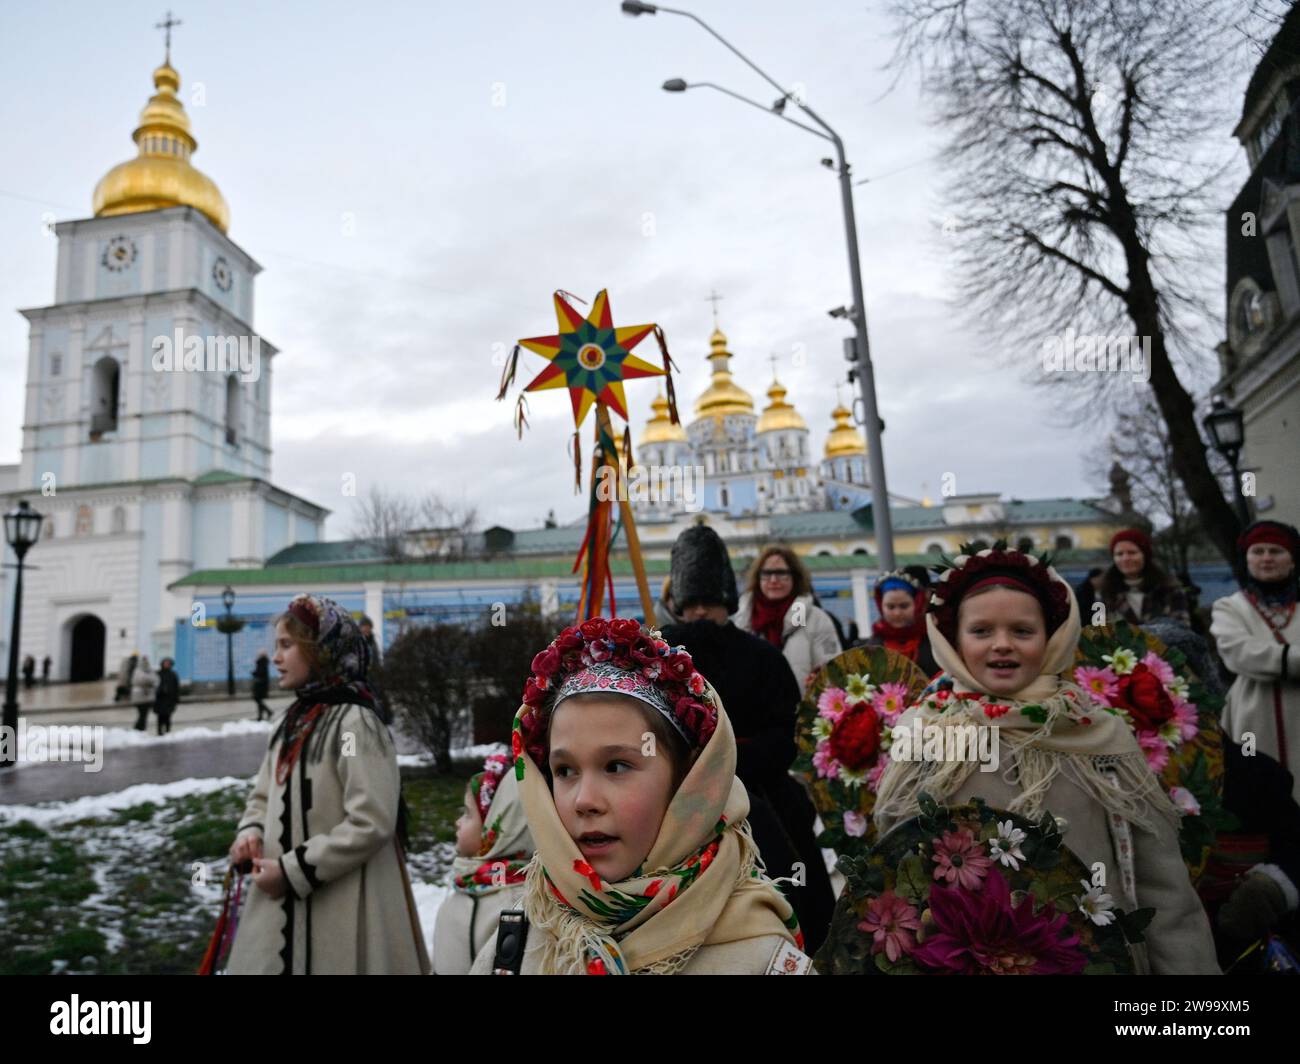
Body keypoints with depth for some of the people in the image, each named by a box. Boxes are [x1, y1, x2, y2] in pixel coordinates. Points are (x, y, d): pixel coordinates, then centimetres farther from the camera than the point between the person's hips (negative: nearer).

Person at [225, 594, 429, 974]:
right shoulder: (294, 721, 9)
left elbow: (371, 823, -22)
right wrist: (250, 834, -3)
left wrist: (293, 871, -17)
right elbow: (265, 796, 18)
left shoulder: (355, 723, -17)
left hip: (339, 911, -8)